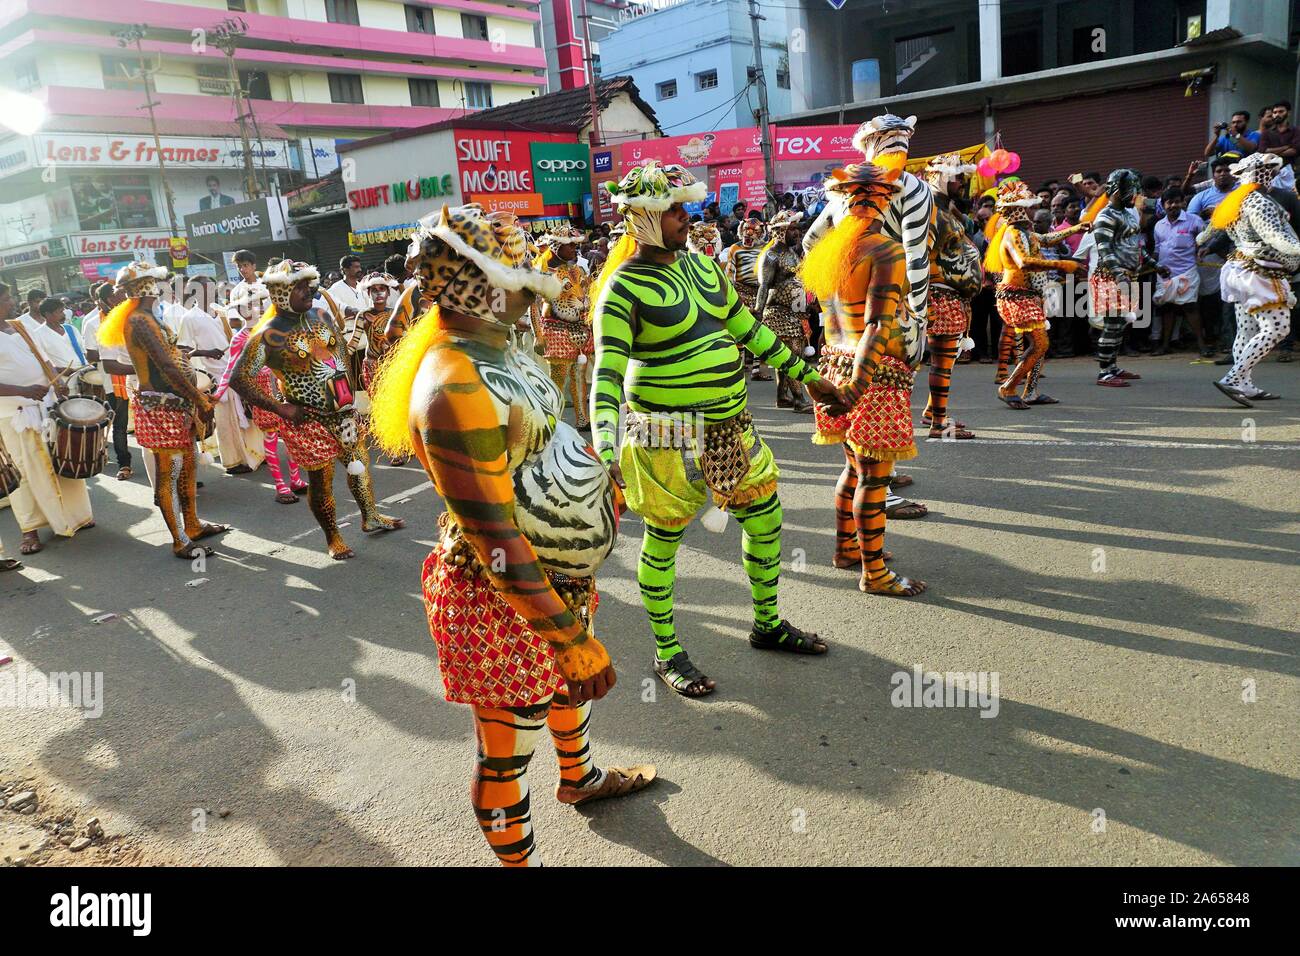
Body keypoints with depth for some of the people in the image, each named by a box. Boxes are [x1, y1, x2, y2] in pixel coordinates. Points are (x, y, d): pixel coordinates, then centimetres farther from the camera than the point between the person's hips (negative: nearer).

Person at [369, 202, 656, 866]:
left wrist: (597, 489, 23)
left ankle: (581, 777, 63)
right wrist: (573, 642, -24)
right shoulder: (454, 389, -32)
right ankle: (519, 860, 37)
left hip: (556, 572, 11)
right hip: (502, 603, -10)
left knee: (570, 683, 33)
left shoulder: (490, 344, -2)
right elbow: (494, 542, -30)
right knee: (507, 751, 12)